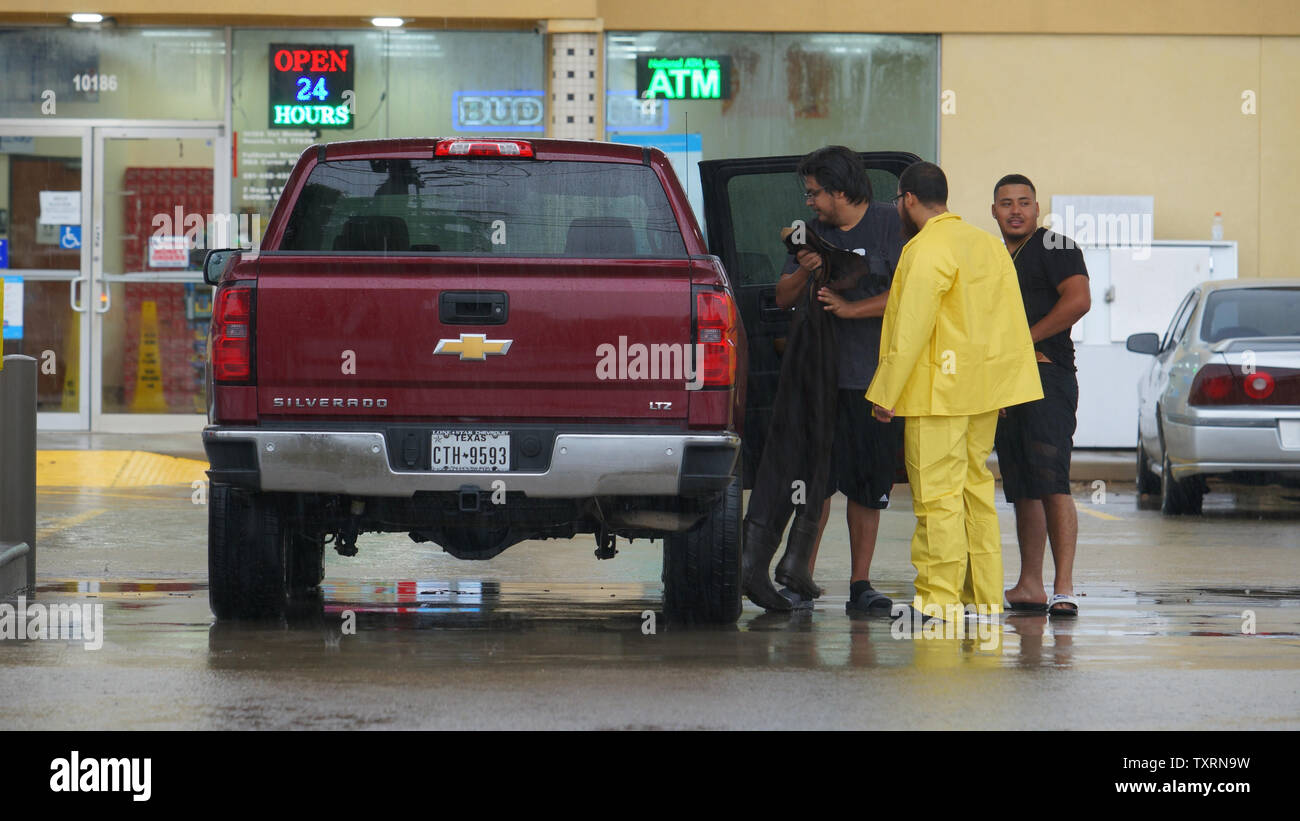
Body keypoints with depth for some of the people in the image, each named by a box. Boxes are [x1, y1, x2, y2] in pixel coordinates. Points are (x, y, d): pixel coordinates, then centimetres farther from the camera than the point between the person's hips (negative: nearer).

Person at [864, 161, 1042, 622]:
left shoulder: (926, 250, -13)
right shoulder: (987, 244, 14)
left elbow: (911, 329, -18)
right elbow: (1010, 321, 16)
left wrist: (885, 393, -14)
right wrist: (1005, 387, 19)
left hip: (938, 391, -9)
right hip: (984, 389, 9)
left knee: (938, 493, -6)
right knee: (975, 486, 14)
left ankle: (939, 599, -6)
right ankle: (985, 596, 16)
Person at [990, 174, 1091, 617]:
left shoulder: (1053, 245, -4)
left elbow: (1078, 299, -18)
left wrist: (1025, 339, -14)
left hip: (1047, 376, -9)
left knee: (1051, 483, -16)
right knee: (1021, 489, 10)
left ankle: (1064, 588, -21)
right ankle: (1030, 586, 15)